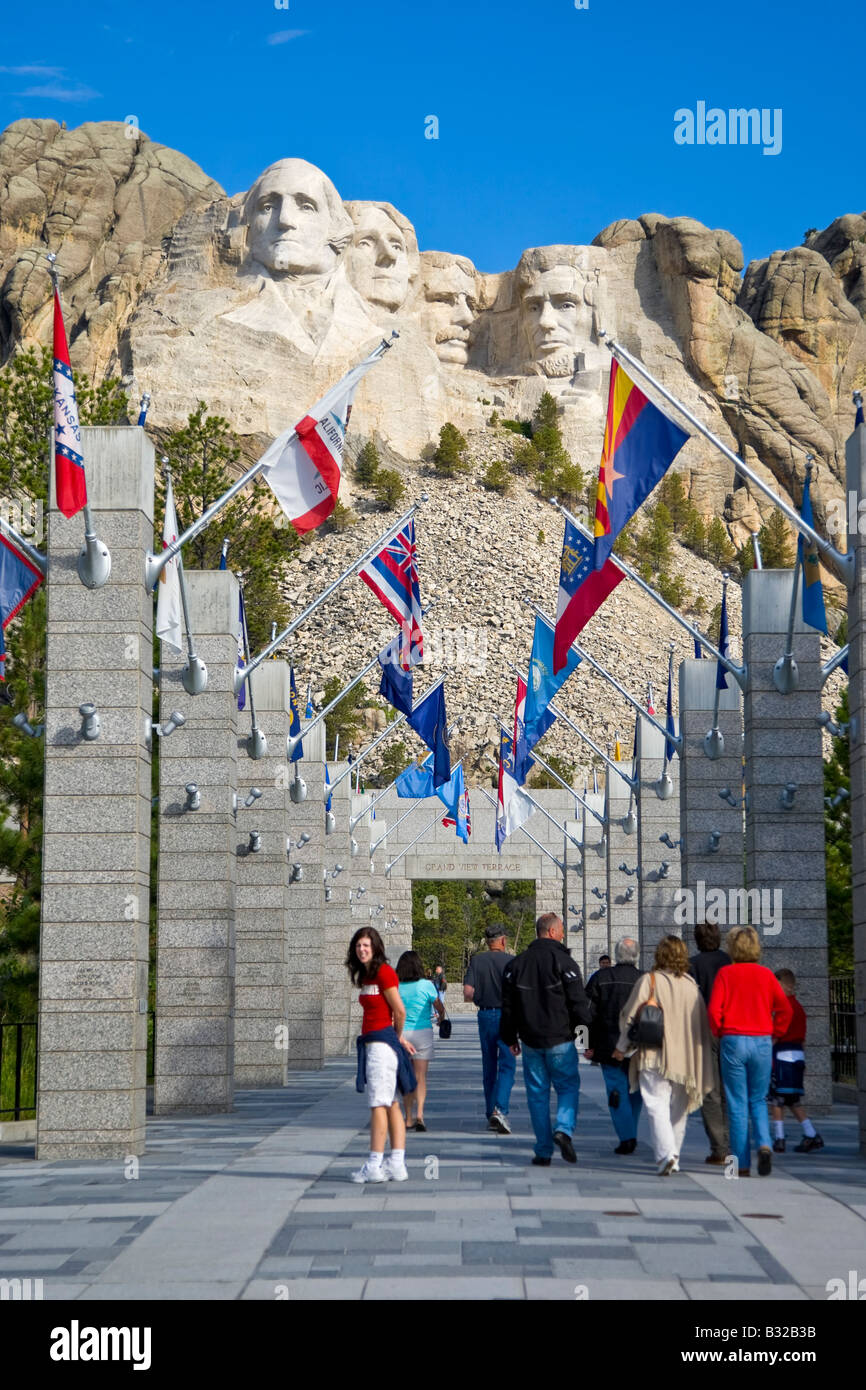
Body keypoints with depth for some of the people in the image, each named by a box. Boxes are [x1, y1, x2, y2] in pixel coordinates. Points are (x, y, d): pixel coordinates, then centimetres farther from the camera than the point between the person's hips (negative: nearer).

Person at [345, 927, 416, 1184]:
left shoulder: (384, 972, -12)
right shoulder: (366, 976, 16)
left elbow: (399, 1011, -11)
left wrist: (398, 1038, 4)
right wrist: (398, 1039, 14)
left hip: (382, 1042, -9)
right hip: (372, 1043, 9)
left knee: (379, 1104, -9)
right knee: (391, 1104, 8)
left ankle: (375, 1165, -8)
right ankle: (397, 1163, 10)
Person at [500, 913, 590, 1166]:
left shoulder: (516, 964, 7)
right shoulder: (563, 961, -7)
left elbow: (508, 1006, 9)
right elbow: (578, 1003, -10)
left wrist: (510, 1038, 17)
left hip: (530, 1041, 3)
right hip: (560, 1040, -3)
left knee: (537, 1094, 8)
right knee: (568, 1086, 10)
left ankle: (543, 1152, 6)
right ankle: (564, 1129, -15)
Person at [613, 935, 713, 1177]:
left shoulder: (649, 980, -7)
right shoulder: (691, 984, 6)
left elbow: (630, 1016, -6)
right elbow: (703, 1023, 9)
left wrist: (622, 1047, 8)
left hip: (654, 1056, -5)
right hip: (685, 1059, 5)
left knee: (657, 1106, -8)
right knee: (678, 1109, 15)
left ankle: (666, 1154, -25)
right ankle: (674, 1159, 21)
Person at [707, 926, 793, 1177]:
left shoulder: (725, 973, -3)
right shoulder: (766, 974, 4)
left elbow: (714, 1009, -10)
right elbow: (785, 1009, -1)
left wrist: (719, 1033, 6)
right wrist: (774, 1034, 10)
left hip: (733, 1042, -2)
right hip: (762, 1042, 2)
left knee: (737, 1104, 4)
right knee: (758, 1100, 14)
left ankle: (742, 1164, 3)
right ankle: (764, 1144, -11)